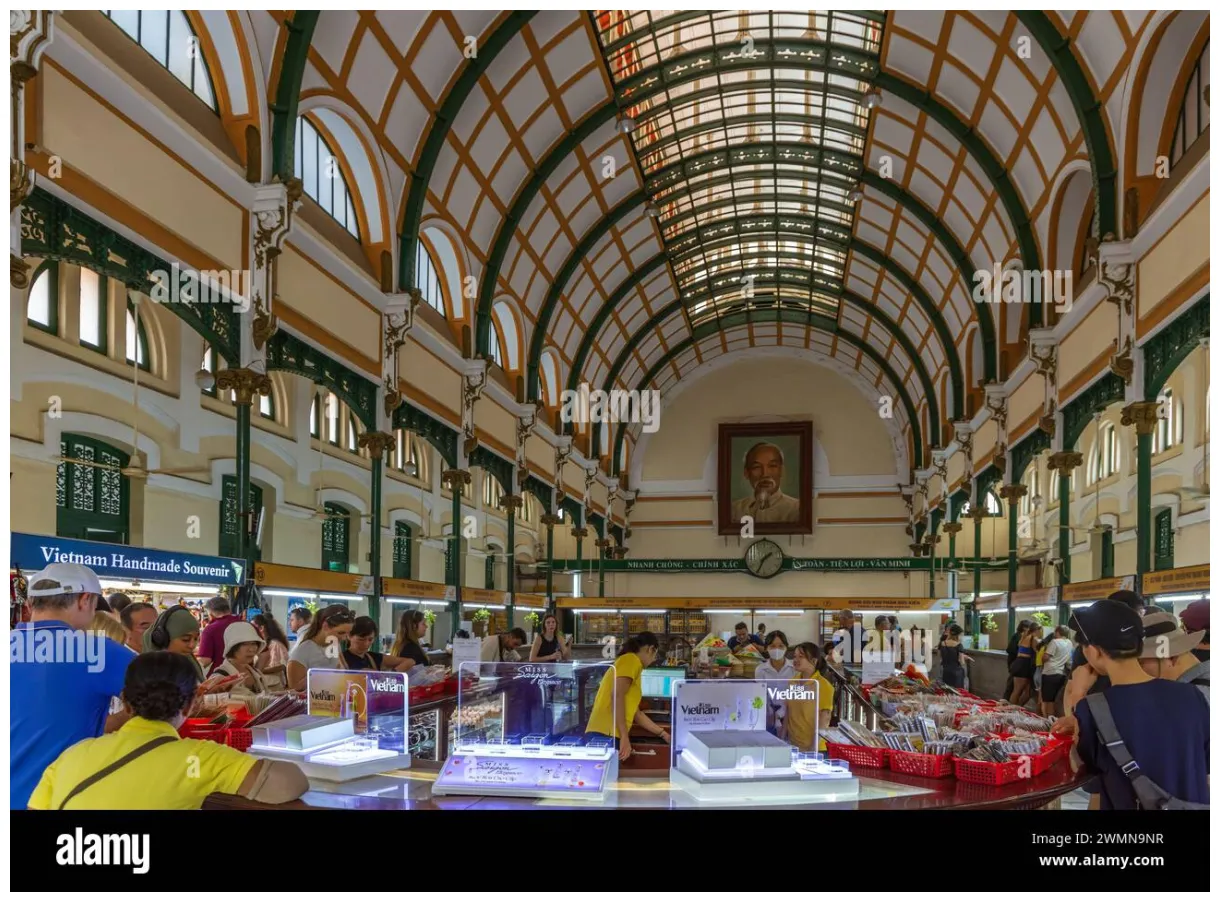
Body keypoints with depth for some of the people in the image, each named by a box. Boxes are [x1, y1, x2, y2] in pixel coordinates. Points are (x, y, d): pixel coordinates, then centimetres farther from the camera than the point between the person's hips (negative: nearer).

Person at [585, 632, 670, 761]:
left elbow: (636, 713, 34)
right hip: (605, 735, -9)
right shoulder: (632, 660, -1)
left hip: (603, 734, 9)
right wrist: (625, 737, -19)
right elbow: (617, 696, -16)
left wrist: (663, 734, 42)